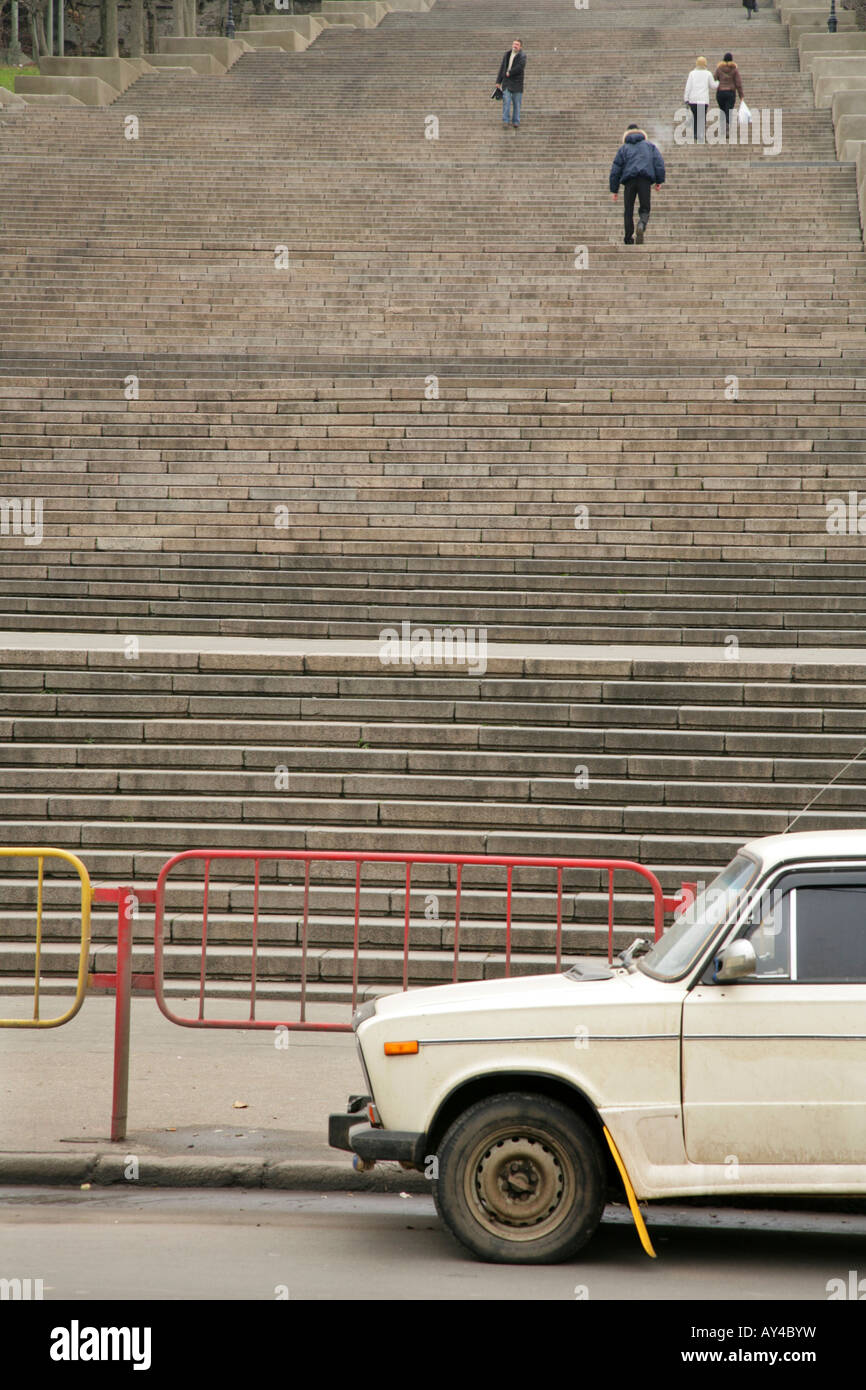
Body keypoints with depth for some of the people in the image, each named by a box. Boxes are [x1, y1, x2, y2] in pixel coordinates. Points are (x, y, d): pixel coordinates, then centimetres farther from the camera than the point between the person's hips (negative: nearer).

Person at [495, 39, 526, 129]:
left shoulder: (522, 56, -2)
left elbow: (521, 66, -19)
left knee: (517, 103, 1)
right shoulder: (506, 55, 12)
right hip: (506, 82, 3)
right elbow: (502, 68, 14)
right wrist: (498, 81, 10)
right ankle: (505, 122, -6)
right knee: (506, 102, -5)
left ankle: (516, 122, 8)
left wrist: (509, 73, -12)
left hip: (517, 83, -3)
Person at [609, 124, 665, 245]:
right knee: (645, 209, 3)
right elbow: (659, 161, 7)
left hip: (629, 180, 0)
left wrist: (614, 190, 15)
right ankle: (642, 225, -30)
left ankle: (629, 239, 3)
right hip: (645, 179, 0)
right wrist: (659, 180, 5)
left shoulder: (623, 148, 19)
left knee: (628, 212, 7)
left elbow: (615, 169, 14)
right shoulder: (649, 145, 20)